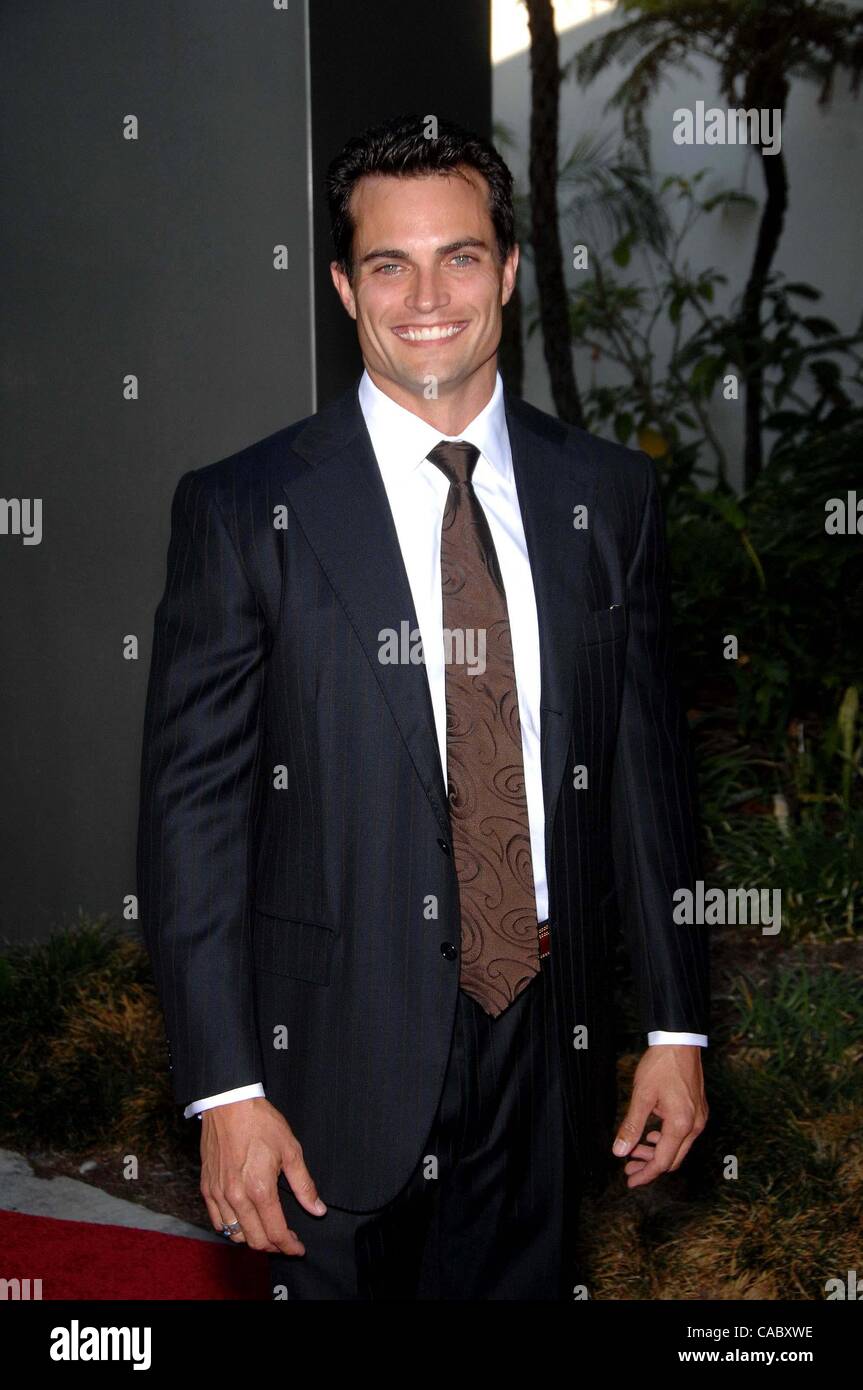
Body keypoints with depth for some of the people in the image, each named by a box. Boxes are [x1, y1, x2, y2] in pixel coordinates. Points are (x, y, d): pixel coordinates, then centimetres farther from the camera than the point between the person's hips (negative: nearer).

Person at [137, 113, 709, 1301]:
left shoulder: (610, 494, 3)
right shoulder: (243, 509, -7)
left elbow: (648, 766, 7)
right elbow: (192, 804, -7)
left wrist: (677, 1025, 6)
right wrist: (225, 1090, -11)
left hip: (548, 1046, 3)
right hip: (338, 1060, -3)